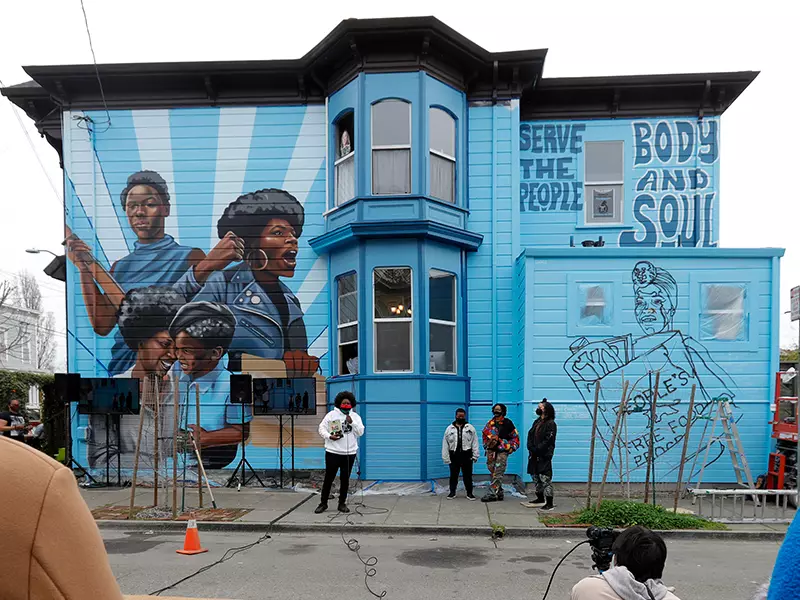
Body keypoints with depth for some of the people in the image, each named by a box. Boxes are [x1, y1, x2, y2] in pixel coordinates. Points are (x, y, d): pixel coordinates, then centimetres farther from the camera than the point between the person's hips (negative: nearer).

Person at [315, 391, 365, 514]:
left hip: (349, 453, 2)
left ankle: (342, 503, 20)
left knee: (345, 479, 9)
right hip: (333, 452, -2)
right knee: (329, 478, 2)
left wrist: (352, 422, -14)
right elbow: (322, 428, -1)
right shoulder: (331, 415, 1)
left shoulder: (355, 417, 8)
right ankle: (323, 503, 13)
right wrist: (329, 436, -18)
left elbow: (360, 432, 0)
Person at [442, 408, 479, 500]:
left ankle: (469, 493, 17)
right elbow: (445, 445, 3)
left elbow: (475, 442, 1)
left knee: (468, 475, 5)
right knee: (453, 475, 9)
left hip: (466, 455, -1)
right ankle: (452, 492, 23)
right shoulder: (449, 429, 4)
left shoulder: (470, 428, 3)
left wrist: (475, 455, -5)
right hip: (454, 455, 1)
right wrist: (446, 458, -1)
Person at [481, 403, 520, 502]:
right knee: (493, 472, 6)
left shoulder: (507, 423, 1)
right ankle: (499, 493, 16)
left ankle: (492, 493, -12)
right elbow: (485, 435, 24)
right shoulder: (490, 423, 13)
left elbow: (515, 437, 5)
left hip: (502, 451, -5)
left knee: (498, 473, -9)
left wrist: (511, 448, -2)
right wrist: (486, 445, 14)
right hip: (491, 450, 5)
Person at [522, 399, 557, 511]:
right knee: (535, 477, 15)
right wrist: (531, 448, -4)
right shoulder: (537, 422, 17)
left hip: (544, 456, -9)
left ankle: (549, 503, -2)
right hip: (534, 455, 9)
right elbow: (530, 435, 12)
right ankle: (540, 499, 28)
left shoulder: (550, 424, -9)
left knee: (545, 479, -7)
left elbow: (548, 441, -16)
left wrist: (536, 449, -16)